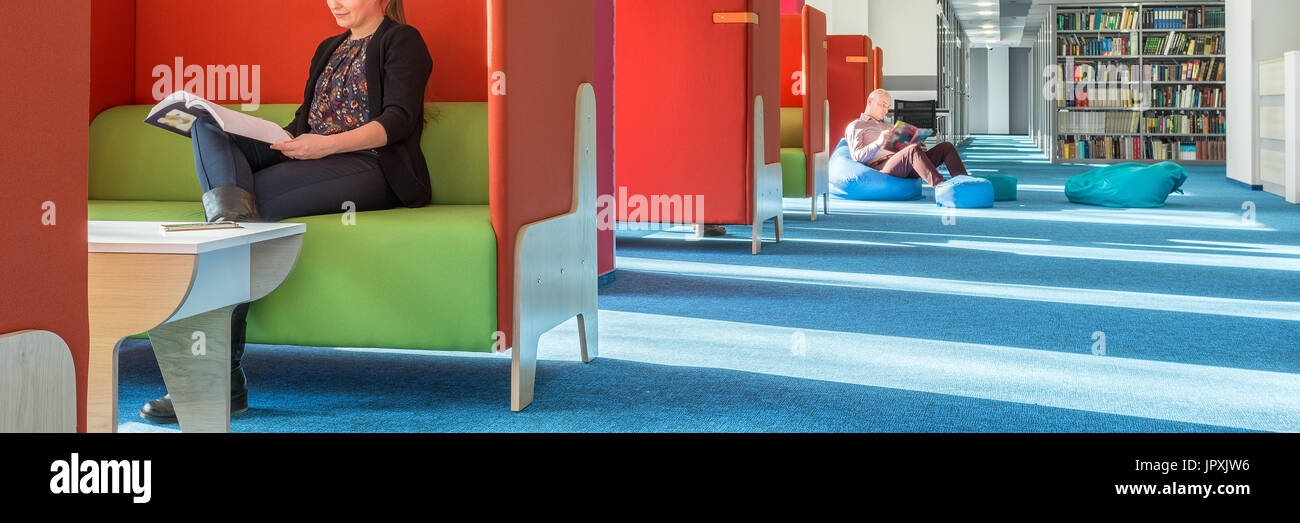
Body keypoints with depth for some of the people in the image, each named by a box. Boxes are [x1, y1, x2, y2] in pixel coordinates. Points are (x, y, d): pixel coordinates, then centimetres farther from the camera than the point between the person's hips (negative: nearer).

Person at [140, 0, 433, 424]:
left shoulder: (401, 41, 6)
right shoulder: (329, 49, 30)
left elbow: (398, 121, -7)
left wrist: (327, 144, -20)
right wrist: (272, 137, 3)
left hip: (367, 165, -8)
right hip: (306, 157, 8)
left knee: (251, 201, -30)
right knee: (207, 124, -14)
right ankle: (232, 213, -46)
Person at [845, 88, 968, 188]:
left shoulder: (889, 126, 37)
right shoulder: (855, 126, 15)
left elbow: (904, 149, 28)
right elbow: (857, 157, -1)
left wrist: (919, 146, 4)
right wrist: (879, 142, -17)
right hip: (880, 167, -7)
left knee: (946, 147, -8)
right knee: (913, 150, -37)